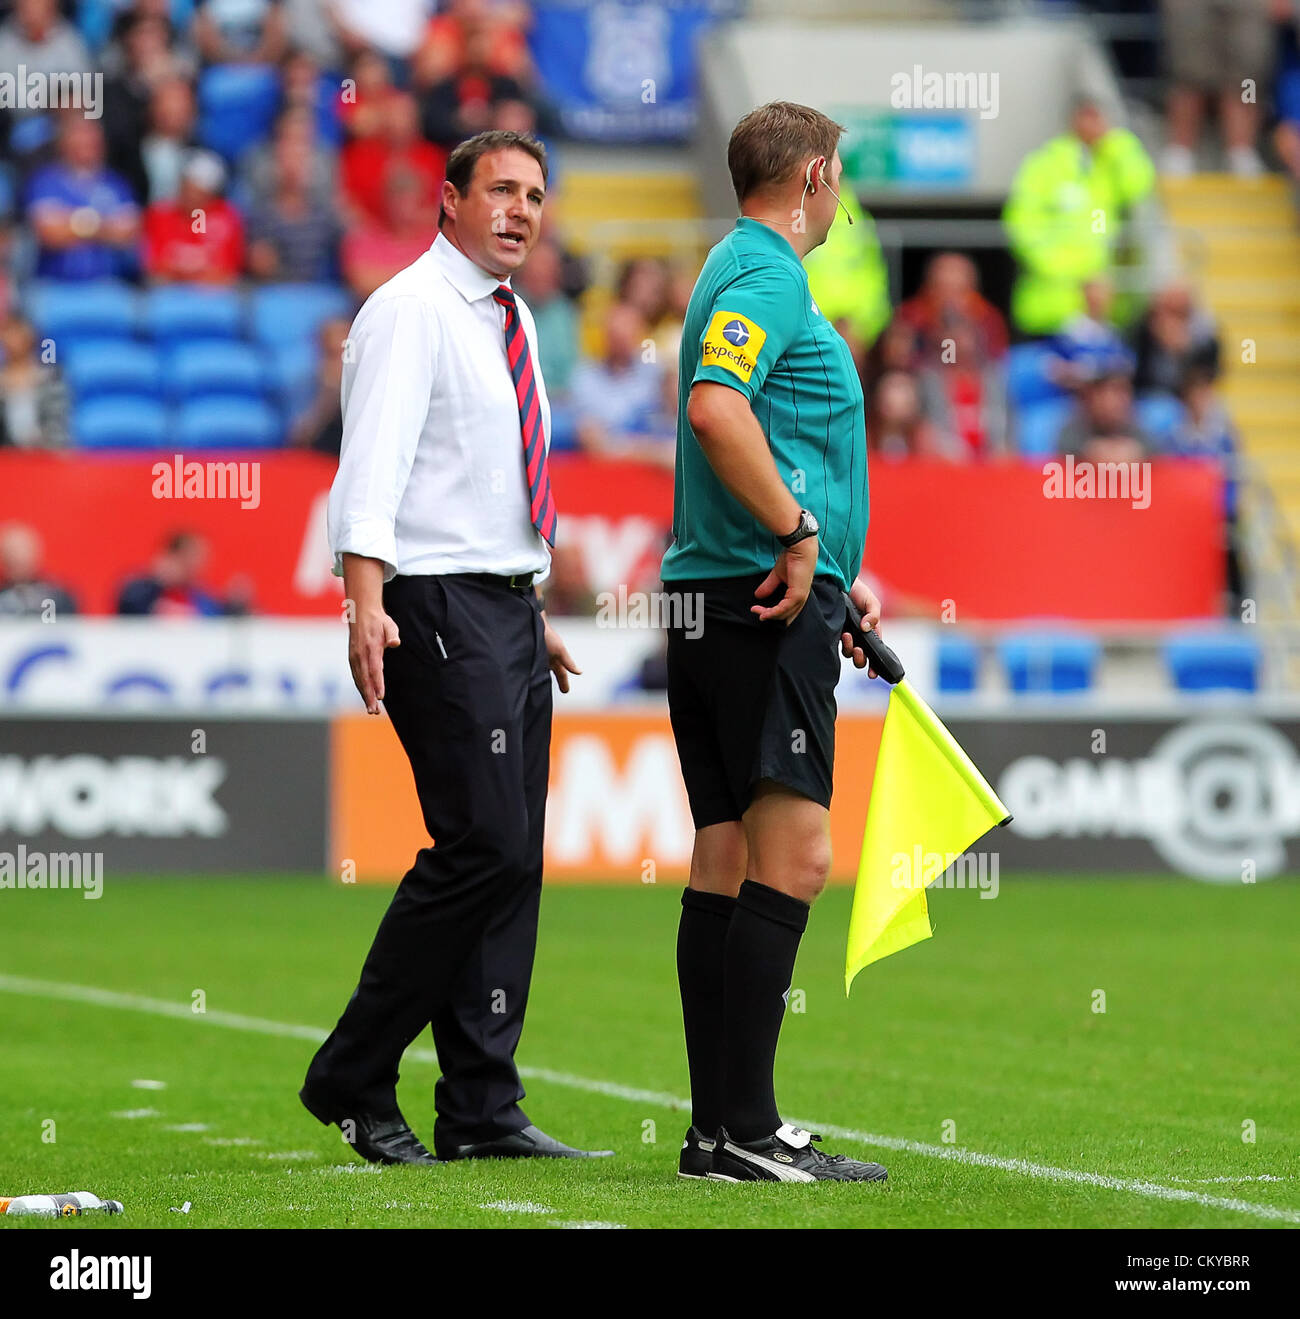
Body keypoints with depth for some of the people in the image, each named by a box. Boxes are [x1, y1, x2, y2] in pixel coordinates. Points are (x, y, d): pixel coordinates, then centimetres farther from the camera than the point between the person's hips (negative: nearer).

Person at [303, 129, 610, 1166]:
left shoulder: (511, 321, 18)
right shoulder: (411, 311, -9)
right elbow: (373, 466, -20)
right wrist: (367, 604, -31)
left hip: (511, 611, 9)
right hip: (440, 612, -9)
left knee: (513, 857, 5)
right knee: (483, 846, -15)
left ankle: (483, 1111, 7)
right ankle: (353, 1079, -4)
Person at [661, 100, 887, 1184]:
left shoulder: (742, 271, 23)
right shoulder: (768, 275, -9)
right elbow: (715, 408, -26)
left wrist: (833, 573, 25)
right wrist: (799, 535, -20)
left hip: (717, 596, 11)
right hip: (767, 603, -11)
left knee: (728, 858, 8)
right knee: (792, 854, -12)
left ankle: (720, 1125, 8)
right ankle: (744, 1129, -16)